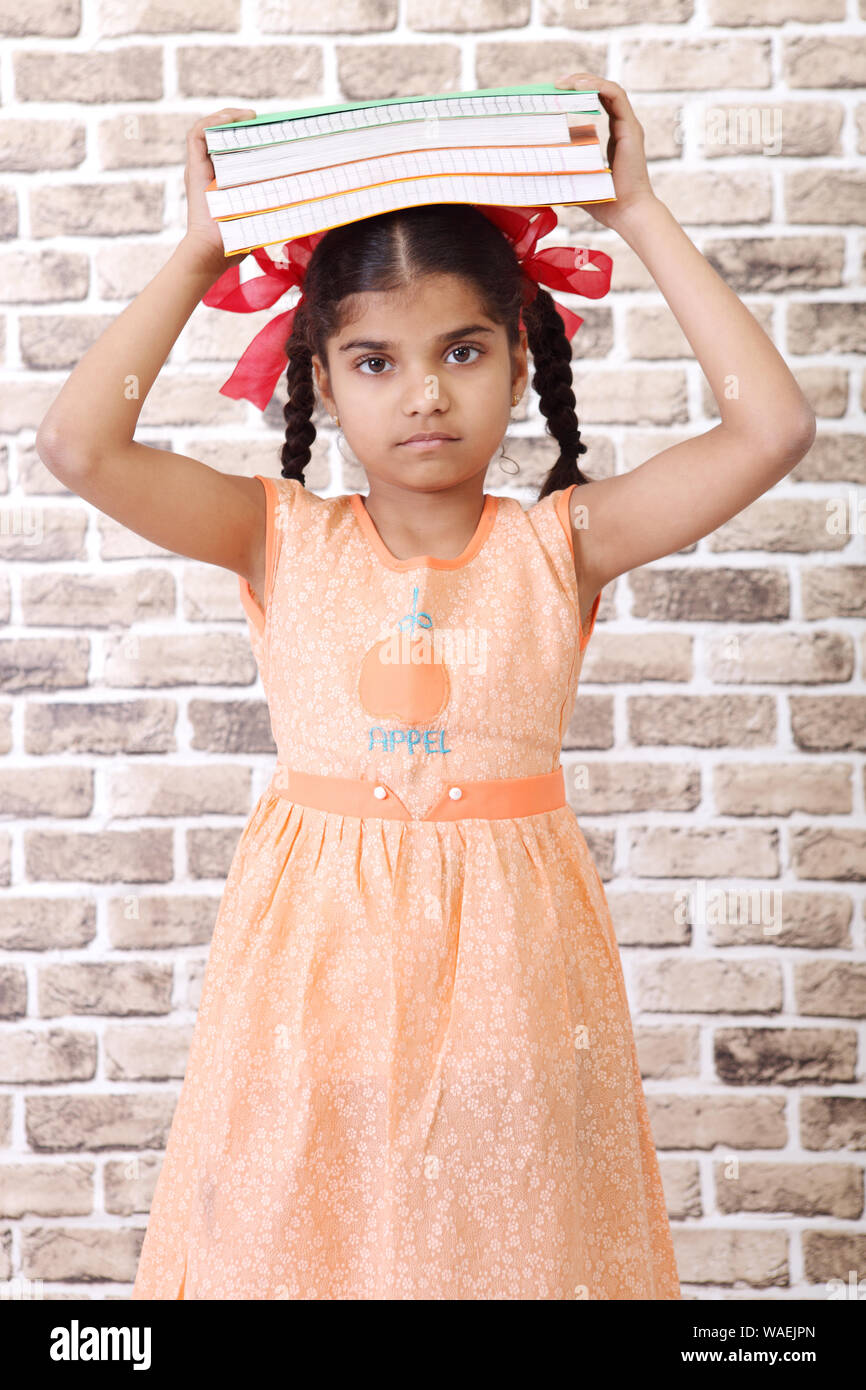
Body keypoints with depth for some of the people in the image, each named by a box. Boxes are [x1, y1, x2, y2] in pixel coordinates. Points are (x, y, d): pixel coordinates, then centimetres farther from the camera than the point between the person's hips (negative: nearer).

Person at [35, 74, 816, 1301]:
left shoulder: (561, 542, -3)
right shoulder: (284, 539, -2)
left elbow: (774, 428, -12)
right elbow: (78, 445, -13)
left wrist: (641, 215, -7)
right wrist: (200, 253, -6)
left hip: (505, 954, 0)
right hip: (318, 957, 1)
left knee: (508, 1239, 11)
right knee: (300, 1238, 13)